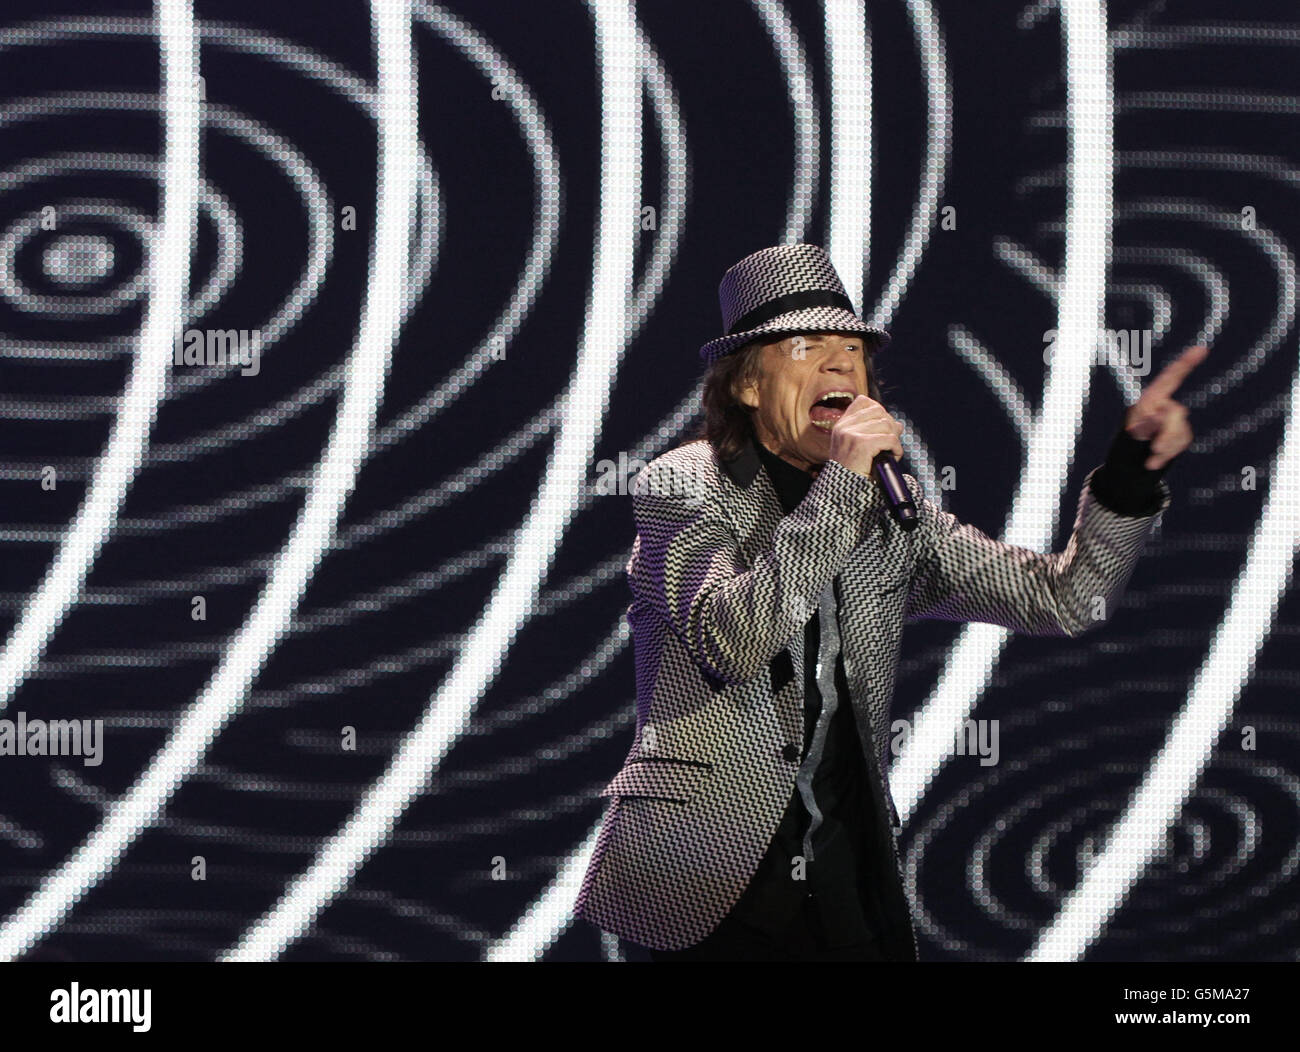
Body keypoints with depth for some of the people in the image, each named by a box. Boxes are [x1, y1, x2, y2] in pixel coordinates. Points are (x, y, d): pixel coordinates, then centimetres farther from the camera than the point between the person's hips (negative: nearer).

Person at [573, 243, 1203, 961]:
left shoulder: (890, 510, 11)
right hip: (710, 871, -5)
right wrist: (839, 486, -21)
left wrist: (1132, 468, -9)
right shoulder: (679, 487, -3)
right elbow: (734, 646, -21)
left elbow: (1064, 600, 5)